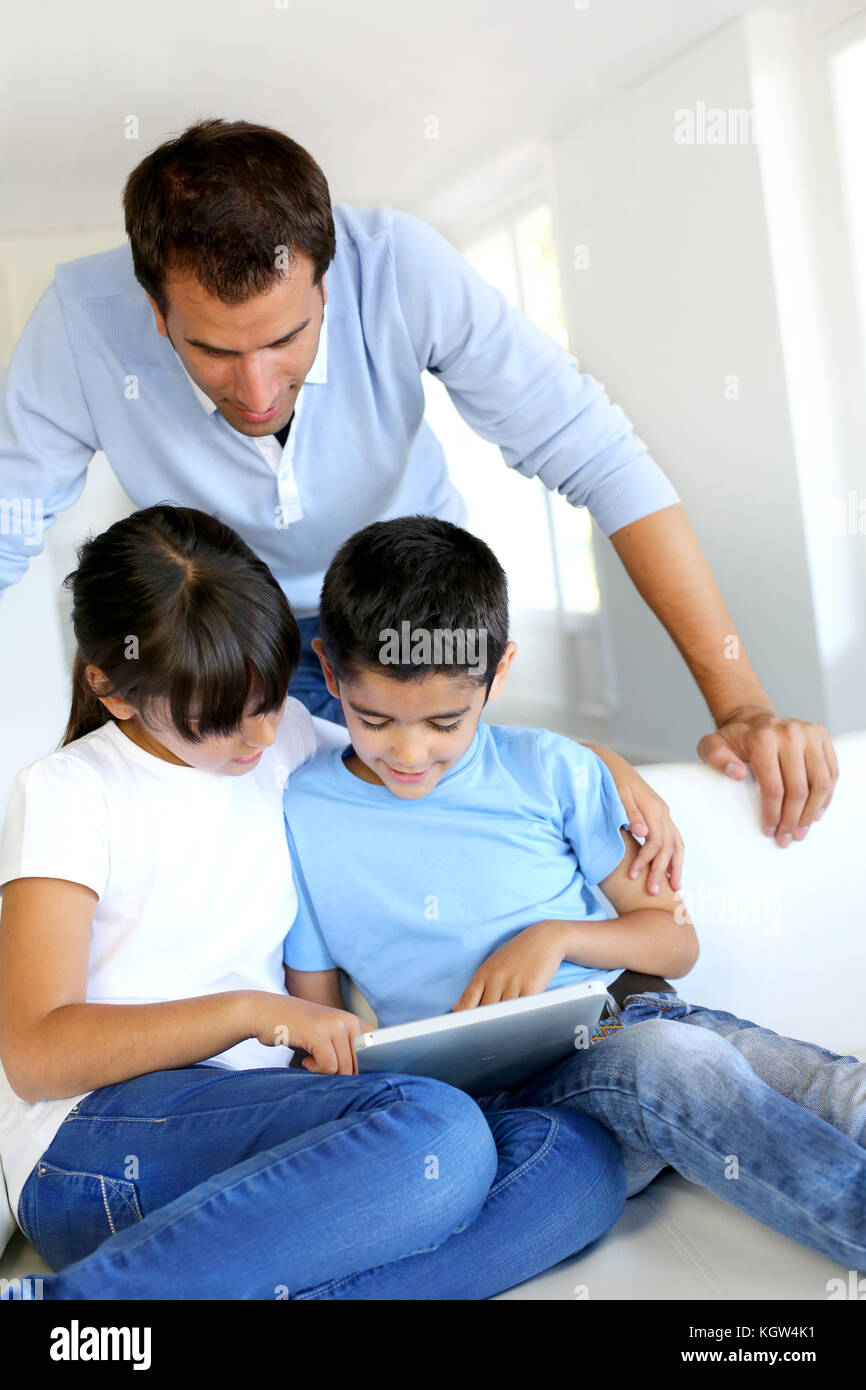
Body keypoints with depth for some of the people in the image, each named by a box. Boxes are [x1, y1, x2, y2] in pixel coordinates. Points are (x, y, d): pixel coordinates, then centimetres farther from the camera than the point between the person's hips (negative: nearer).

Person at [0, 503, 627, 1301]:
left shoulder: (286, 744, 14)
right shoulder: (70, 794, 0)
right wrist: (251, 1009, -15)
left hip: (262, 1131, 6)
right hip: (94, 1147, -6)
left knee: (582, 1160, -20)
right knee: (438, 1131, -33)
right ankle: (77, 1297, -24)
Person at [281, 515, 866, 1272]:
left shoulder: (550, 770, 5)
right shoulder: (297, 818, 2)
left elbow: (675, 940, 10)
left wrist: (558, 935, -9)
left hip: (632, 1014, 3)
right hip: (491, 1094, -2)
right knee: (667, 1061, -35)